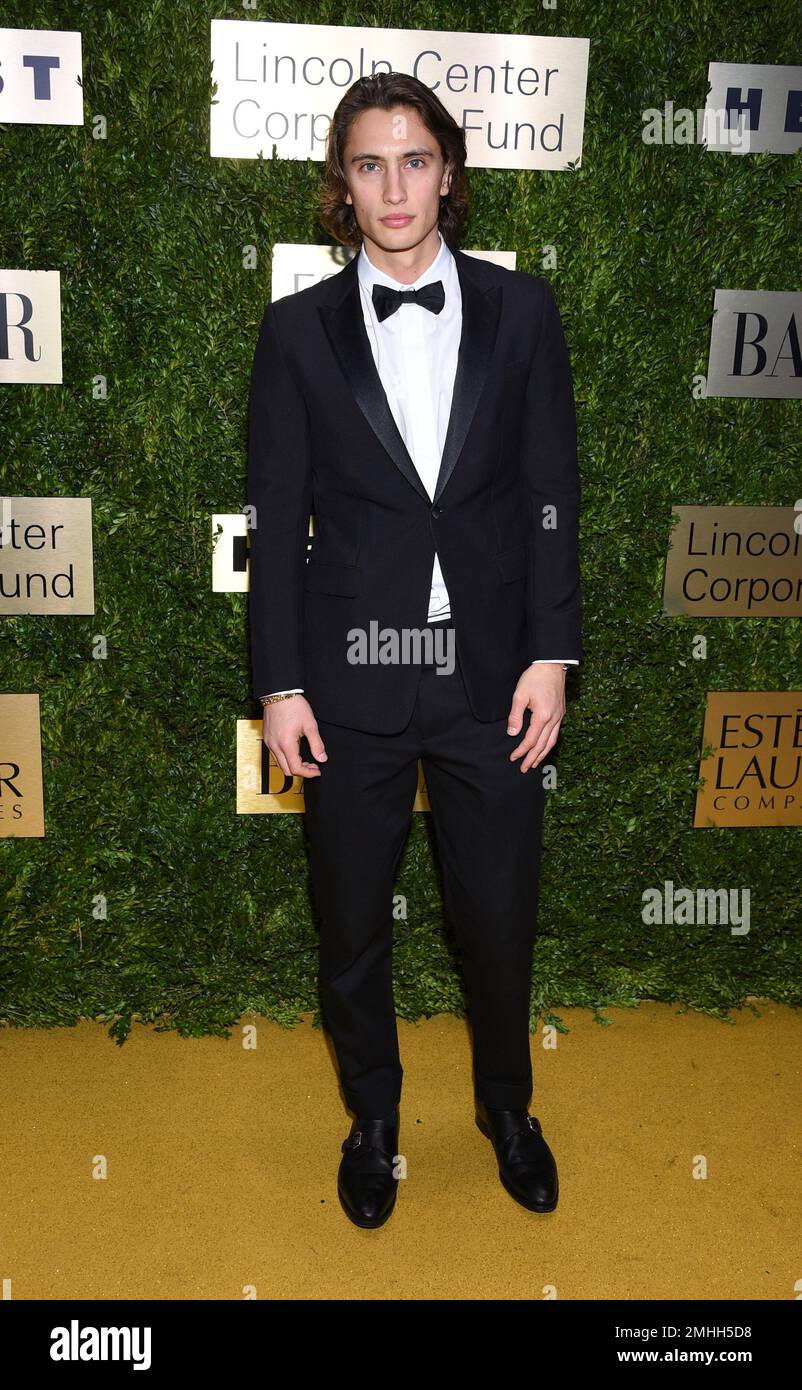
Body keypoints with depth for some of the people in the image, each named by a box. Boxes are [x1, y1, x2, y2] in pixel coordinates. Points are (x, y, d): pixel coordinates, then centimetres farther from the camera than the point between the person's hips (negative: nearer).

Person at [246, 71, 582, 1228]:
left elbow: (551, 495, 2)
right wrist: (280, 684, -3)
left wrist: (551, 655, -4)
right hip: (351, 677, 0)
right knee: (353, 923, 14)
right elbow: (277, 518, 1)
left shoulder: (520, 310, 2)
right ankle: (373, 1118, 40)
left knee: (499, 916, 13)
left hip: (490, 673, 0)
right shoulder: (298, 329, 1)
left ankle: (507, 1107, 41)